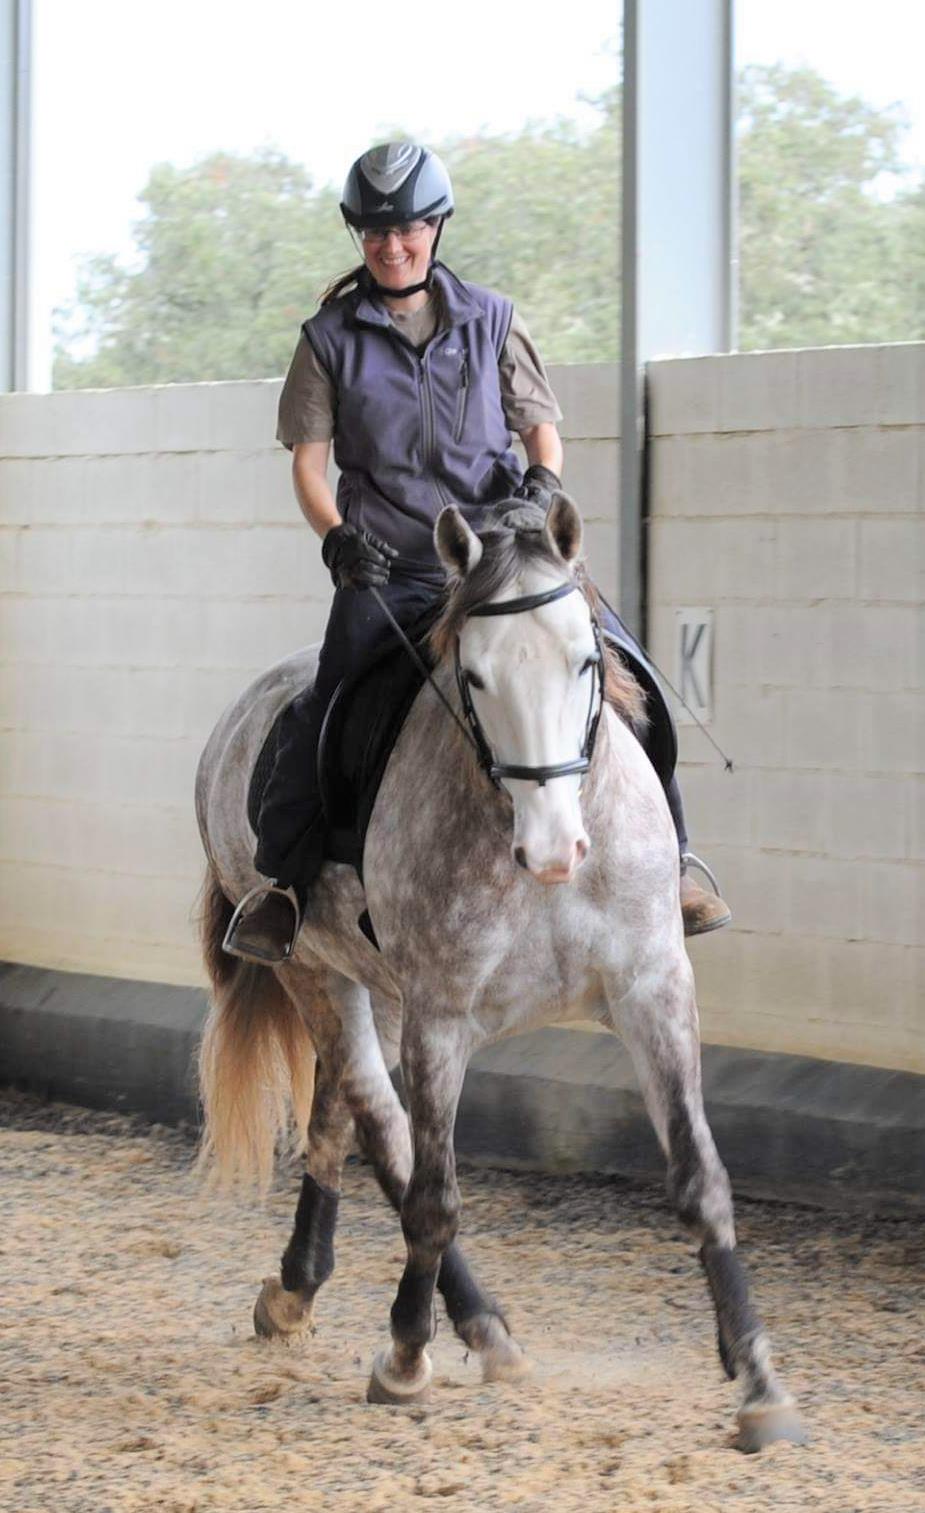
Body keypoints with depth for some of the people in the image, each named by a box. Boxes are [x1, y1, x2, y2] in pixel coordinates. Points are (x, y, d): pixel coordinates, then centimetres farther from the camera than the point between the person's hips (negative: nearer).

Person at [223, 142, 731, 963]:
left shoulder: (491, 320, 8)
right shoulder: (332, 338, 5)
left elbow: (542, 423, 11)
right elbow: (308, 459, 4)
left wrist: (543, 480, -11)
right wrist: (337, 535, -14)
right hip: (388, 569, -1)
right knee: (327, 707, -21)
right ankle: (281, 880, -4)